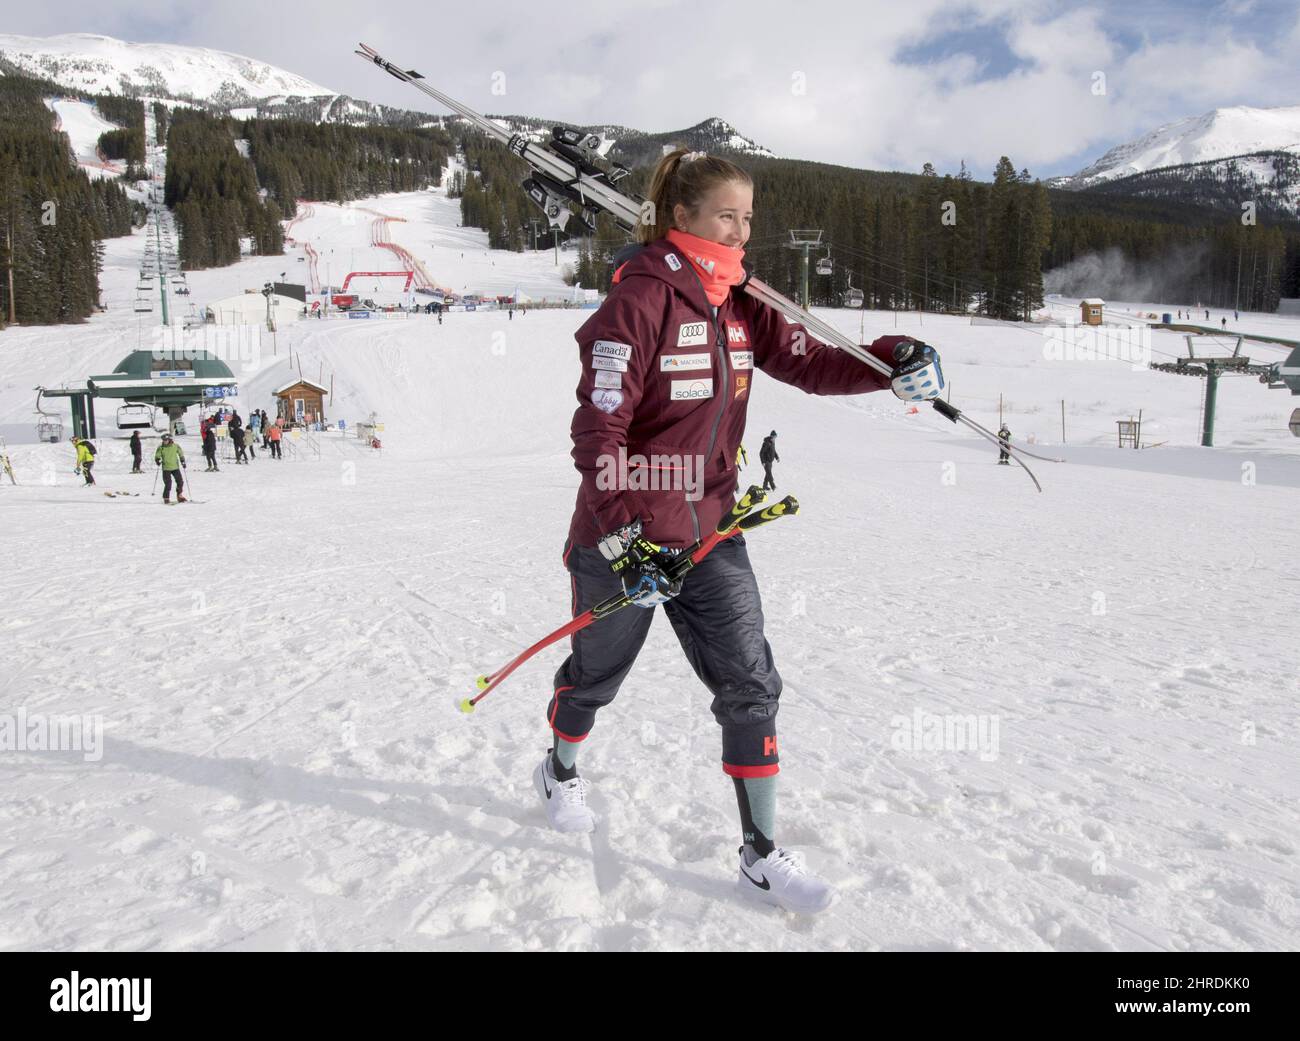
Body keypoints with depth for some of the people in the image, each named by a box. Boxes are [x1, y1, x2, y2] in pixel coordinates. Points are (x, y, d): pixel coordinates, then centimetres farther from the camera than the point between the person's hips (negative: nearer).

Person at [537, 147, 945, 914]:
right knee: (598, 673, 17)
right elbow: (598, 430, -21)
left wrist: (891, 363, -15)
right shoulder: (639, 300, -18)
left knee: (752, 686, 2)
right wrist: (625, 539, -26)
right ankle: (561, 771, 49)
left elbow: (808, 362, 2)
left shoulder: (740, 303, 4)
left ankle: (762, 854, 16)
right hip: (623, 535, -5)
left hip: (710, 532, 6)